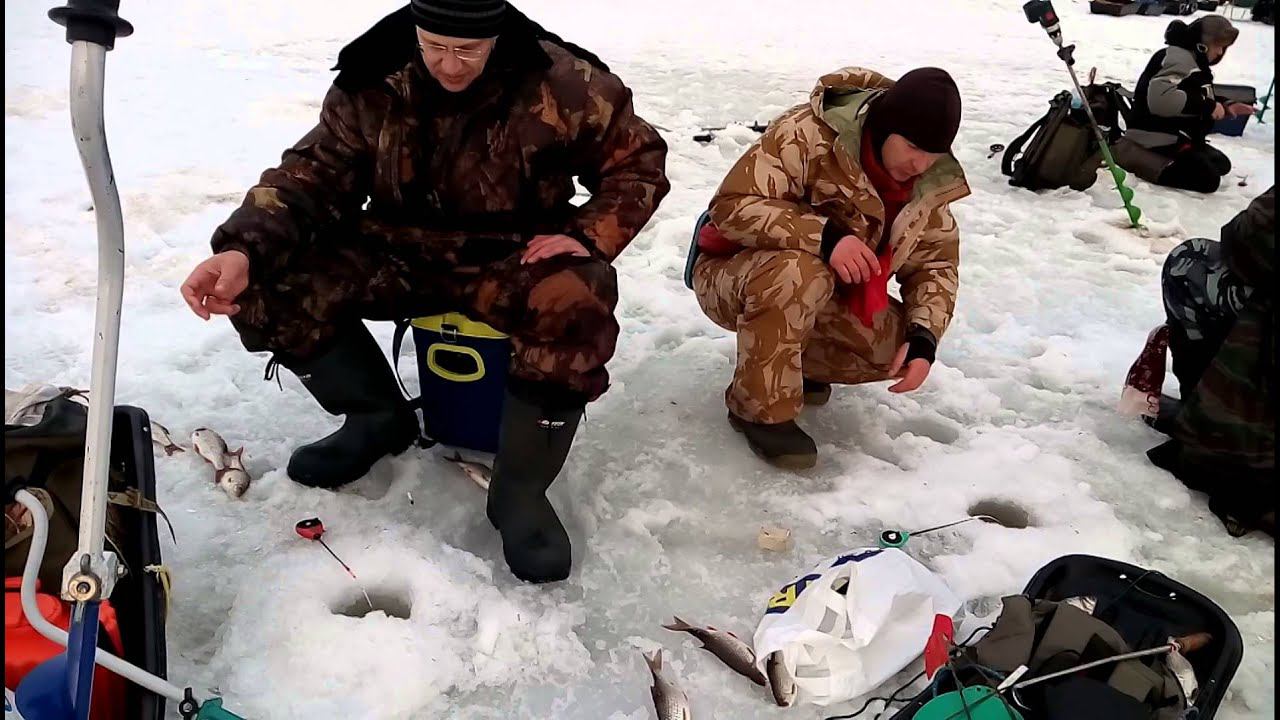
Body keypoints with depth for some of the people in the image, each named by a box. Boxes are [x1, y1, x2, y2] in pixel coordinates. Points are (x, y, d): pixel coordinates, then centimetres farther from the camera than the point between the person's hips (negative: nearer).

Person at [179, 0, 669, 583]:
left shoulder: (563, 84, -15)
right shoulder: (372, 81, -8)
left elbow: (639, 162, -3)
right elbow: (311, 175, -6)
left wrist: (589, 237, -19)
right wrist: (245, 250, -24)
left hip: (514, 262, -3)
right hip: (398, 256, 3)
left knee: (578, 308, -36)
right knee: (270, 281, -16)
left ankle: (520, 489, -14)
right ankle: (378, 417, 9)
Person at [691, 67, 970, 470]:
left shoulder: (929, 185, -5)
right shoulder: (809, 135, -26)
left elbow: (936, 262, -1)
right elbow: (731, 206, -31)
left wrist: (923, 337, -19)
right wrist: (824, 236, -40)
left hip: (827, 299, 6)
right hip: (734, 276, -5)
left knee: (898, 347, -16)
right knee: (797, 273, -39)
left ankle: (800, 363, 11)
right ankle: (761, 409, -18)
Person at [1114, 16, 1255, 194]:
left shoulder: (1193, 60, 16)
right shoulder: (1180, 58, -17)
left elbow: (1194, 108, 24)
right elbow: (1159, 97, -35)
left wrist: (1226, 108, 9)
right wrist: (1207, 105, -27)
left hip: (1176, 137, 11)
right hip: (1156, 138, -11)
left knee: (1222, 164, 19)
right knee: (1208, 179, -21)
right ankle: (1136, 156, -15)